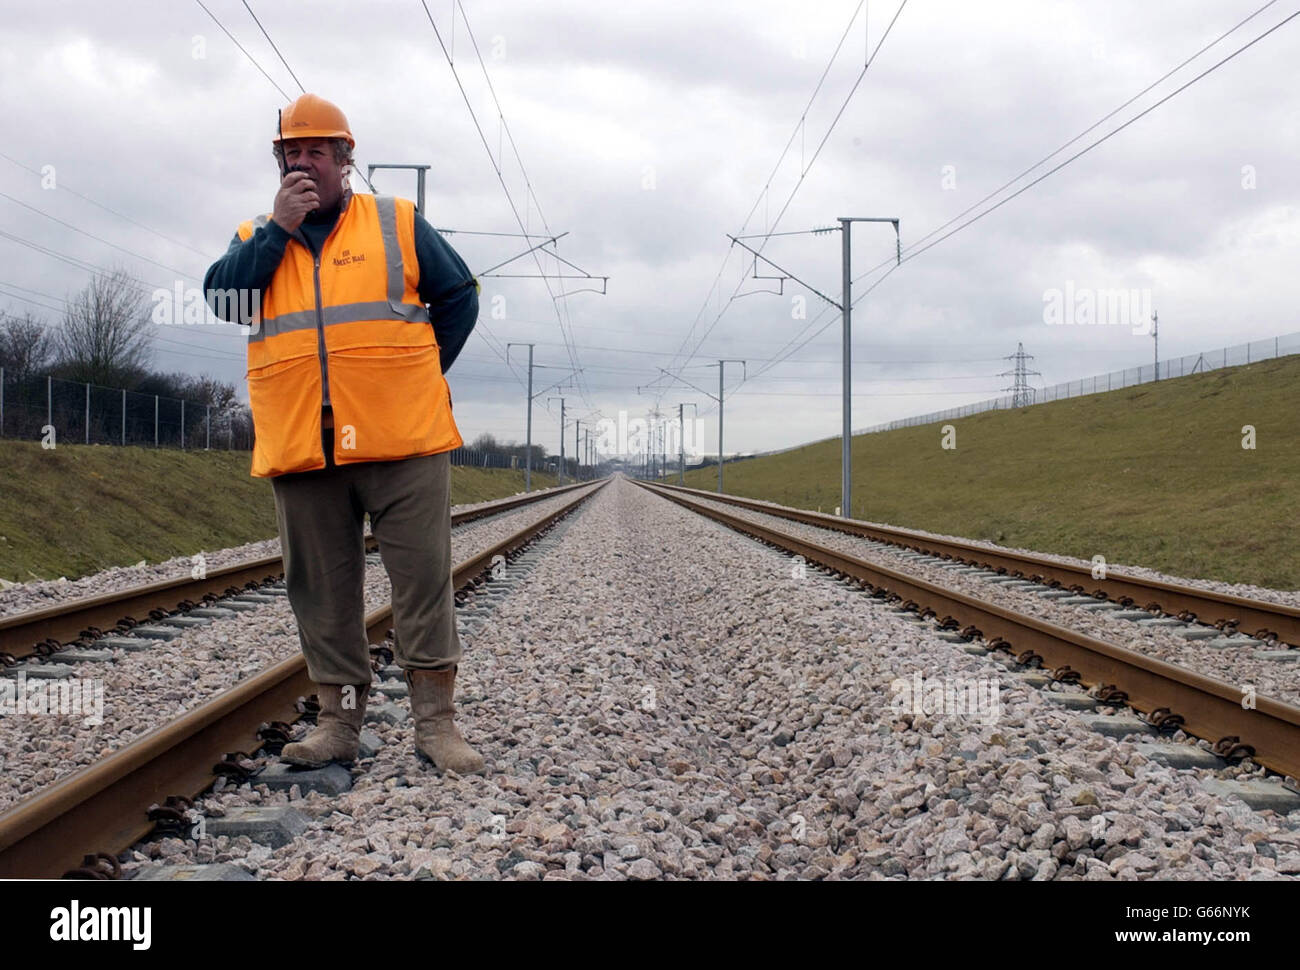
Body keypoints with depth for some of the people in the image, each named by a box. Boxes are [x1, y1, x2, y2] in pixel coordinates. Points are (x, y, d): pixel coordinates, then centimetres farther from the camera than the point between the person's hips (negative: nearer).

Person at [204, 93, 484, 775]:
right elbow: (220, 297, -3)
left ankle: (435, 722, 2)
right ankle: (338, 723, 14)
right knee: (322, 589, 6)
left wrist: (423, 373, 4)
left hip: (402, 440, -2)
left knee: (423, 579, -4)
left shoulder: (397, 223, 9)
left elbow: (459, 296, 11)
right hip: (301, 446, 3)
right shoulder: (256, 238, 15)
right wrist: (277, 227, -6)